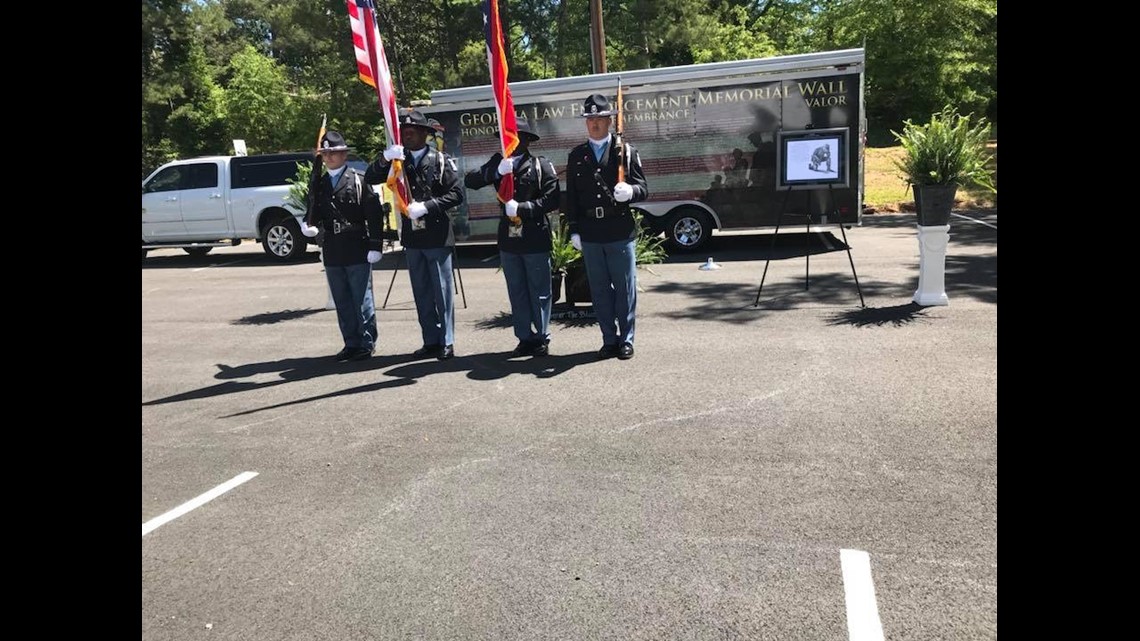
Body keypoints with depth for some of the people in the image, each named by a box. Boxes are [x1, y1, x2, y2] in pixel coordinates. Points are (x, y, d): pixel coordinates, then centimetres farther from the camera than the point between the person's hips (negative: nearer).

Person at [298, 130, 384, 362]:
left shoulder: (359, 180, -2)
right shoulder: (318, 184, 13)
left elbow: (374, 215, -6)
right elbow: (313, 212, 17)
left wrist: (375, 246, -12)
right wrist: (308, 225, -6)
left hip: (357, 250, -5)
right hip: (332, 252, 5)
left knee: (362, 299, 0)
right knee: (342, 302, 11)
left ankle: (367, 343, 9)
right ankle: (351, 343, 20)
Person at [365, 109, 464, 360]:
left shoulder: (440, 160, -1)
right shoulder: (398, 161, 11)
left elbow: (456, 194, -7)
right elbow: (370, 178, 0)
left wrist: (426, 206, -17)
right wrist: (384, 158, -18)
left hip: (437, 236, -4)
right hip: (412, 237, 5)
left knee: (442, 290, 0)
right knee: (421, 292, 10)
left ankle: (446, 342, 8)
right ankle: (430, 341, 19)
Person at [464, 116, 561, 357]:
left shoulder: (541, 165, -3)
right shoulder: (498, 162, 7)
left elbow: (552, 199, -11)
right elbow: (470, 180, -4)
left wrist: (522, 208, -19)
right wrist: (496, 171, -20)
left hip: (535, 239, -4)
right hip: (508, 238, 4)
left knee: (539, 291, 4)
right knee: (516, 292, 10)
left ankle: (542, 338, 15)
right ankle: (525, 338, 20)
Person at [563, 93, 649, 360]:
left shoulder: (625, 151, 5)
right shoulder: (576, 156, 11)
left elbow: (643, 188, 1)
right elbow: (571, 196, 11)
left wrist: (630, 191, -21)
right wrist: (574, 229, 5)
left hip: (620, 231, -2)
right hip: (590, 234, 2)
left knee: (625, 288, 3)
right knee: (600, 290, 8)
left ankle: (626, 340, 15)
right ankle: (609, 340, 19)